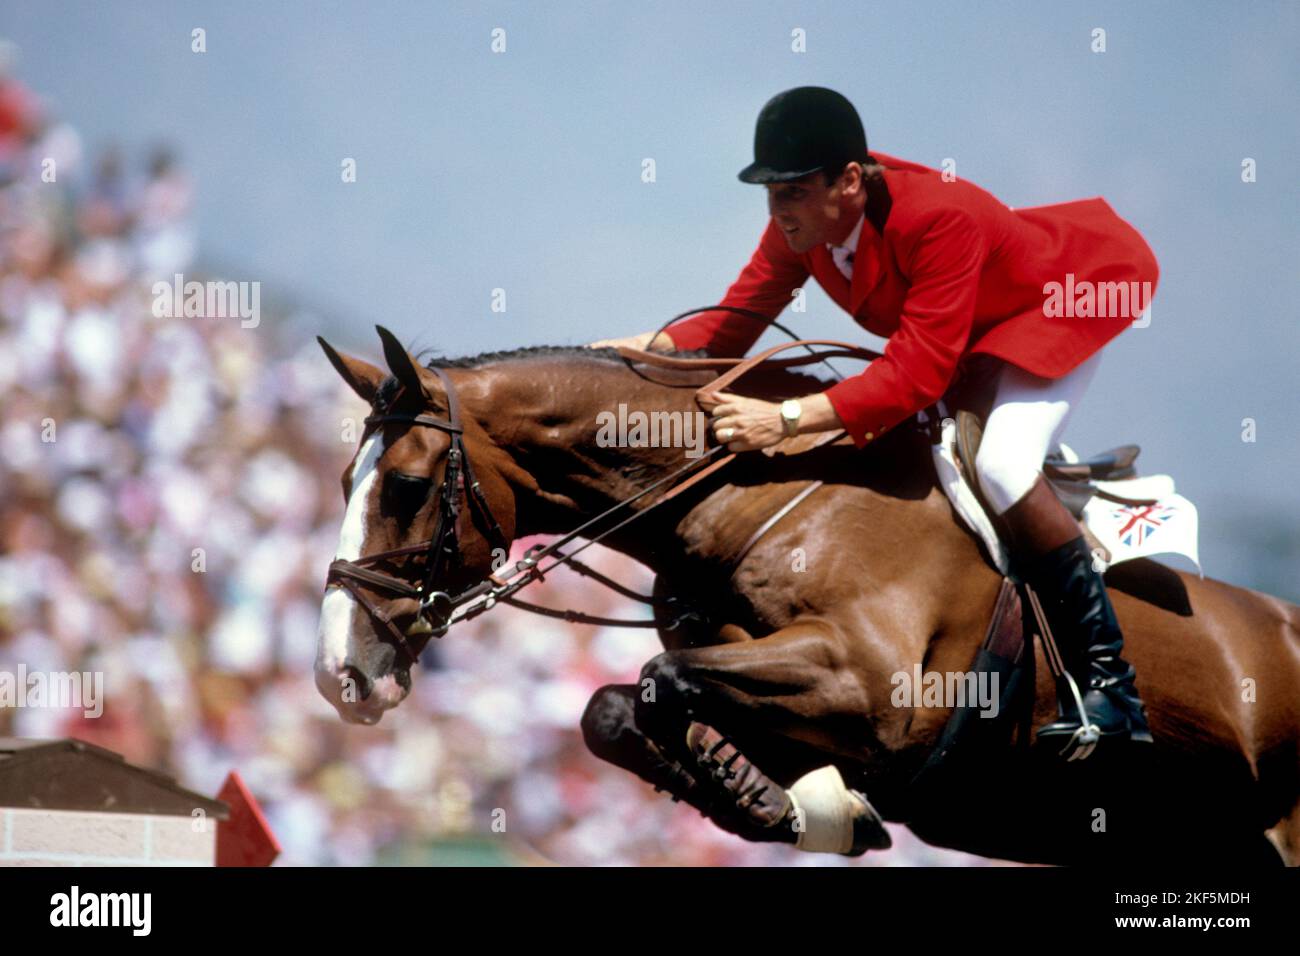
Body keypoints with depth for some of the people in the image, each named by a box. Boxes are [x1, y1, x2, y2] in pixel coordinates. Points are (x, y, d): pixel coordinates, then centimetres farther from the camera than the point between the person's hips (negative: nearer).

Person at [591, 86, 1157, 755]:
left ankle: (1111, 683, -23)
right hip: (959, 336, 9)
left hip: (1057, 310, -9)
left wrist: (786, 418, -50)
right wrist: (638, 348, -29)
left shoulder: (938, 217, -40)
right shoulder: (802, 223, -17)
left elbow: (917, 375, -44)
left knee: (1003, 465, -29)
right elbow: (730, 327, -10)